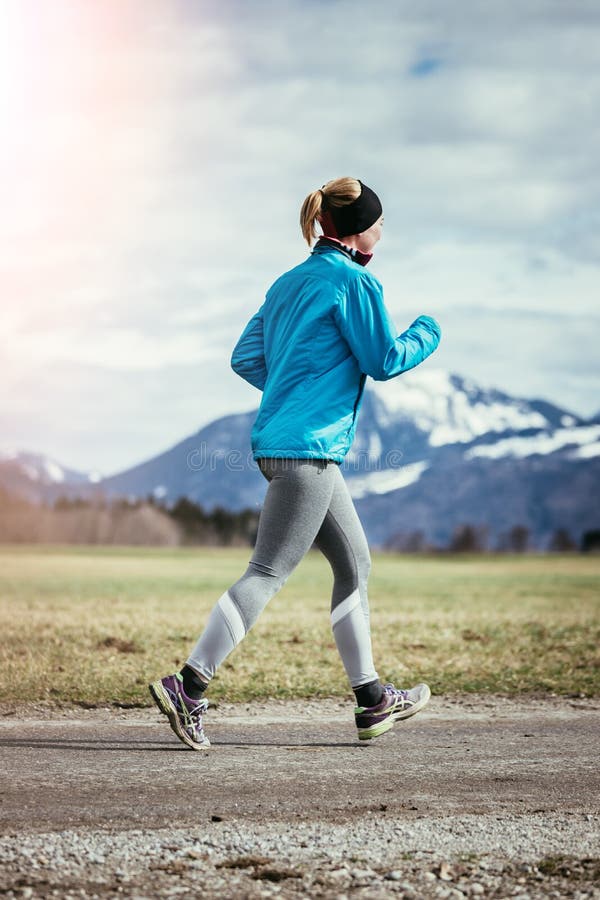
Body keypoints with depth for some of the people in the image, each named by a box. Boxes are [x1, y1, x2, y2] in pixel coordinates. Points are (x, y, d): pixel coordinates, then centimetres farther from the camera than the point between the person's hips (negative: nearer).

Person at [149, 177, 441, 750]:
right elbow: (384, 361, -6)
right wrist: (427, 333, 11)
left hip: (277, 440, 10)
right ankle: (187, 686, -14)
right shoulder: (354, 281, -7)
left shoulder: (289, 283, 17)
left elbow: (246, 358, 16)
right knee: (268, 573, -10)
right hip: (308, 445, -10)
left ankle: (373, 702, 19)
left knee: (354, 563, 15)